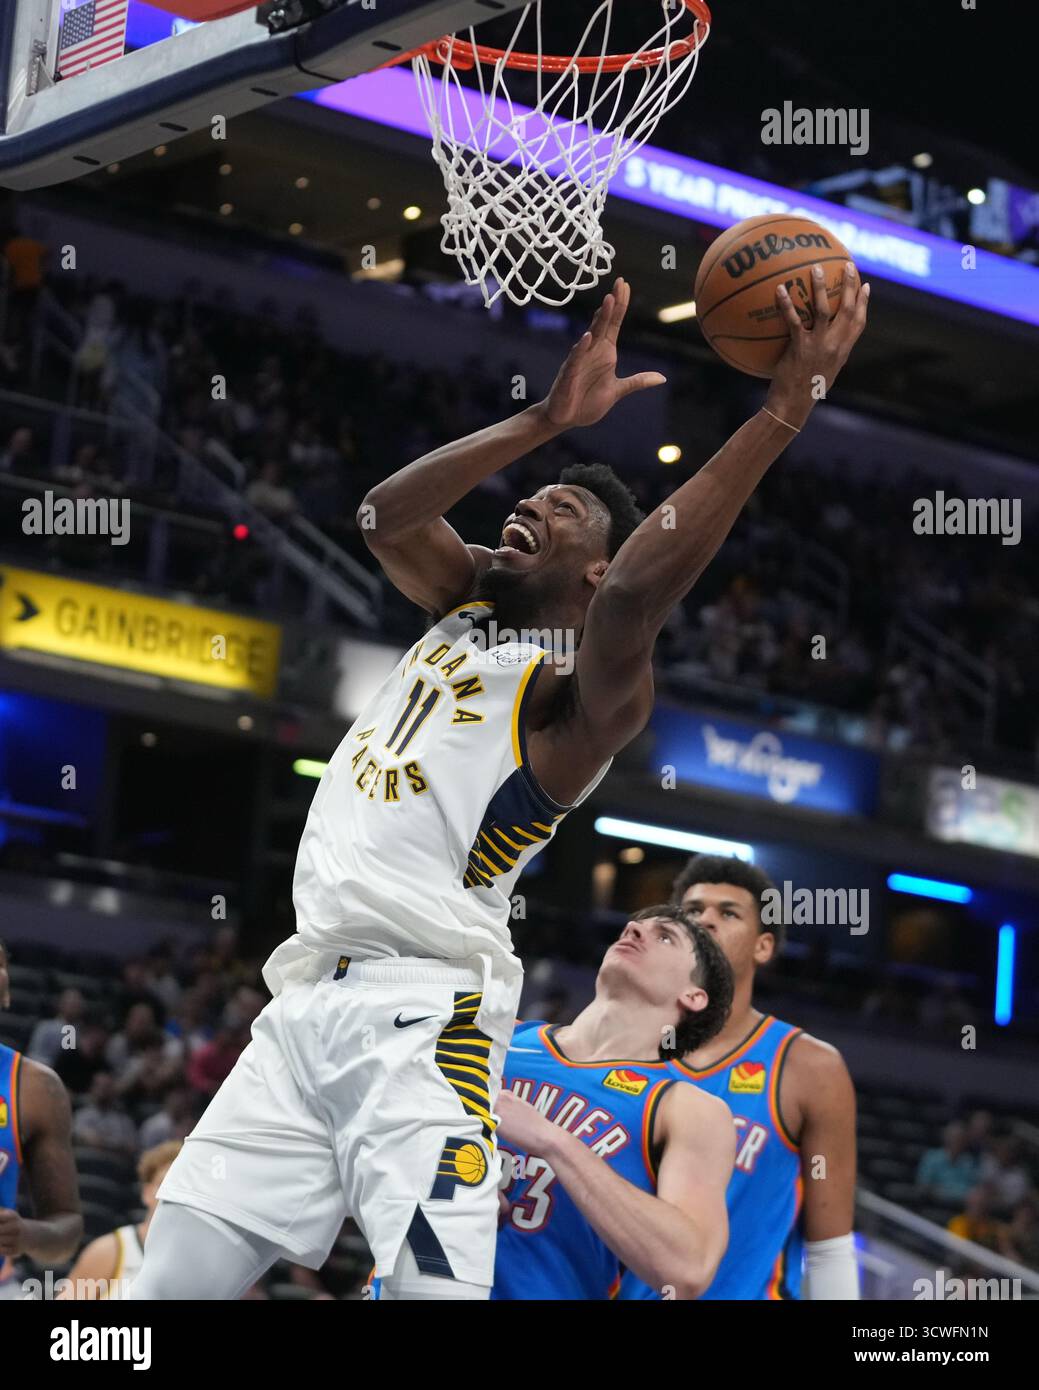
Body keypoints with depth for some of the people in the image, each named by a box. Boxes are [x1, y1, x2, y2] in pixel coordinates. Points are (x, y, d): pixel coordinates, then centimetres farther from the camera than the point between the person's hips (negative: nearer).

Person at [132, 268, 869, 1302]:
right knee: (171, 1285, 1)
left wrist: (785, 410, -28)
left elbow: (639, 594, -25)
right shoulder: (468, 606, 20)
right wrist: (547, 420, -5)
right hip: (305, 1004, 7)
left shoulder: (587, 685, -4)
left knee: (436, 1289, -21)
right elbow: (385, 516, 3)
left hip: (419, 1020, -7)